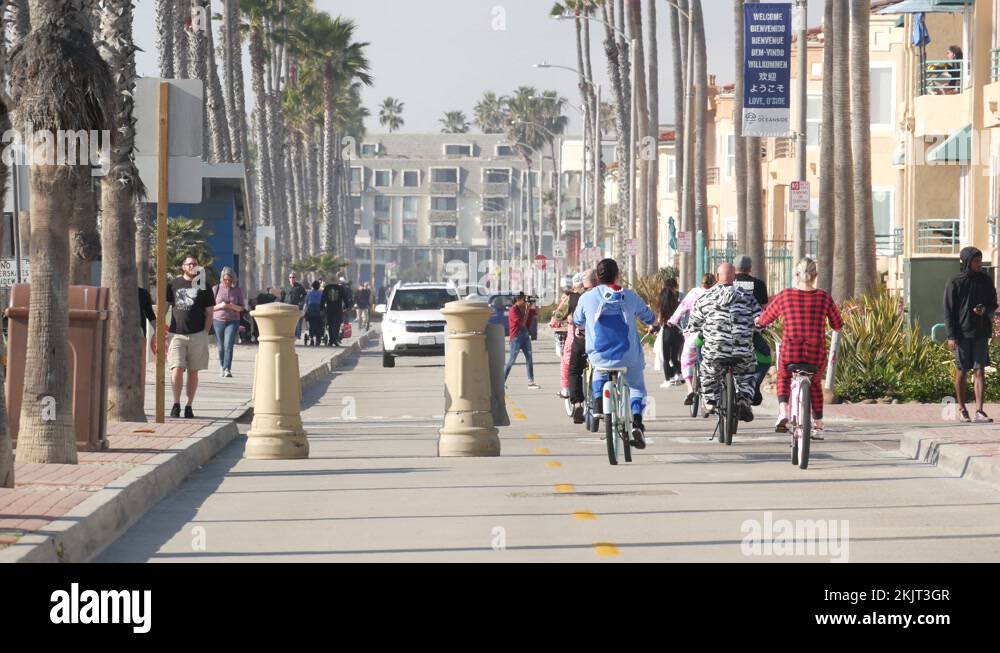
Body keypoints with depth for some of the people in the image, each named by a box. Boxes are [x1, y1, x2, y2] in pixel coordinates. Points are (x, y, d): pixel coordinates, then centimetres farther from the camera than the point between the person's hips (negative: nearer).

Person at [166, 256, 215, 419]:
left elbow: (209, 312, 8)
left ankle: (189, 406, 12)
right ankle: (176, 404, 1)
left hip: (197, 335, 0)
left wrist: (205, 333, -2)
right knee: (177, 369, -12)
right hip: (177, 334, 0)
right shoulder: (174, 284, 8)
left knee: (193, 372, 4)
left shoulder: (203, 286, 7)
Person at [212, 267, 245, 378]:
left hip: (233, 322, -1)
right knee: (221, 347, 8)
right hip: (218, 321, 1)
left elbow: (242, 308, 5)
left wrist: (233, 306, -16)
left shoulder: (237, 290, 3)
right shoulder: (216, 289, 3)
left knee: (228, 345, -15)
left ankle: (227, 369, -20)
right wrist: (220, 306, -15)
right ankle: (222, 367, 27)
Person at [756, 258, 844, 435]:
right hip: (816, 357, 1)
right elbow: (838, 326, 8)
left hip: (789, 354, -1)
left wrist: (759, 322, 33)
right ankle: (818, 426, 29)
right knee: (815, 383, 29)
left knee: (783, 377, 30)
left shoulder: (784, 296, -3)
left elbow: (764, 320, 10)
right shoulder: (824, 298, -3)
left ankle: (783, 412, 8)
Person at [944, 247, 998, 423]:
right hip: (962, 334, -2)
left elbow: (993, 304, 13)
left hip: (981, 333, 2)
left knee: (980, 371, -5)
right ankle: (962, 409, 18)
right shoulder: (955, 284, -4)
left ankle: (979, 411, -9)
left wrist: (985, 310, -11)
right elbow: (949, 311, -4)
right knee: (962, 372, 5)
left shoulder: (986, 281, 6)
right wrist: (951, 336, -10)